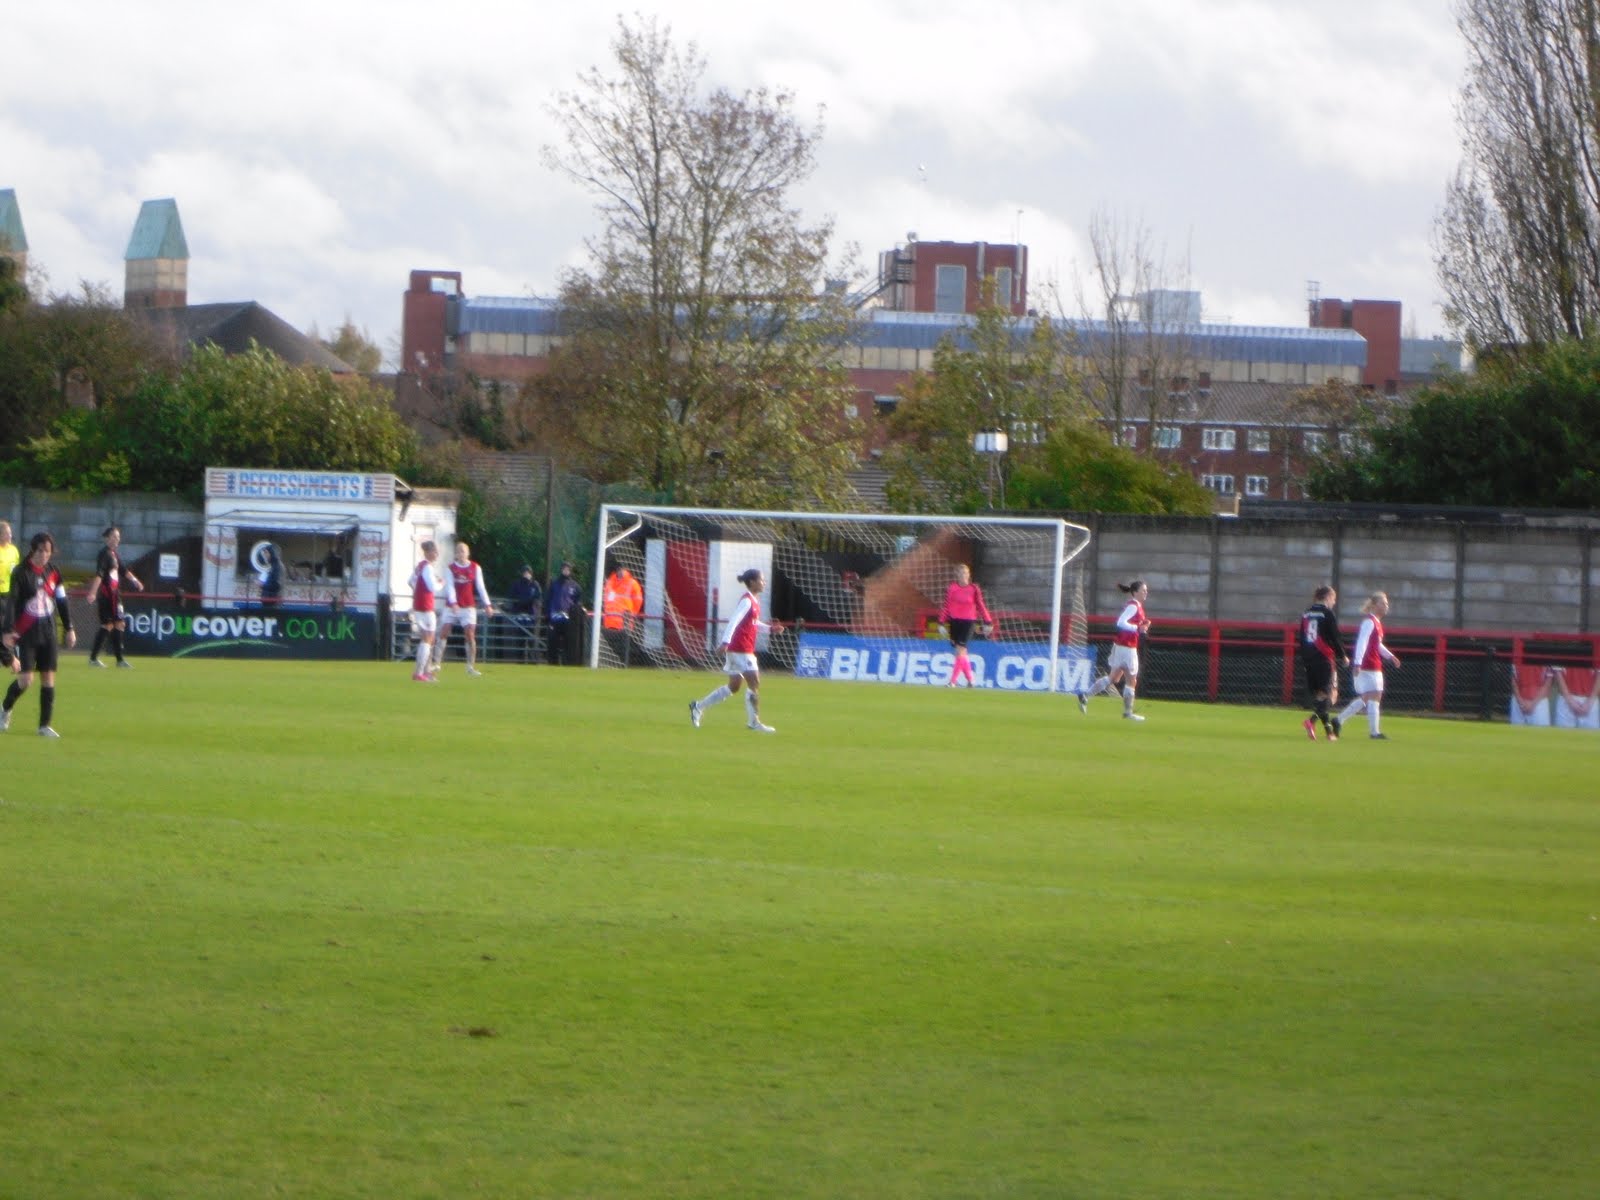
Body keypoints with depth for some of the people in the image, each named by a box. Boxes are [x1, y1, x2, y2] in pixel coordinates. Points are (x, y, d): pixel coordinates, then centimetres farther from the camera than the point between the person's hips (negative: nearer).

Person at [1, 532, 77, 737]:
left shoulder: (53, 573, 6)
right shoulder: (21, 572, -8)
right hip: (26, 633, -4)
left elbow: (62, 602, 13)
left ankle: (45, 725, 5)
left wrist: (69, 629, 11)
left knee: (48, 678, 0)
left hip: (48, 633, 4)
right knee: (26, 679, -9)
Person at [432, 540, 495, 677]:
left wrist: (487, 604, -6)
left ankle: (471, 667, 3)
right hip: (451, 606, 0)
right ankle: (436, 664, -1)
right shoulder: (450, 568, -2)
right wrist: (453, 603, -28)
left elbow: (481, 587, 2)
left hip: (468, 607, 0)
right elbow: (450, 587, -13)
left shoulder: (475, 568, 2)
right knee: (443, 633, -6)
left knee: (470, 635, -5)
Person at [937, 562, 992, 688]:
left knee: (960, 650, -12)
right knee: (961, 653, 6)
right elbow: (946, 606, 4)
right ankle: (970, 680, 18)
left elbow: (981, 606, 5)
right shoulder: (951, 588, 2)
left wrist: (987, 622, 3)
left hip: (968, 622, -3)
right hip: (954, 621, 3)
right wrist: (942, 623, -1)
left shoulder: (974, 589, -2)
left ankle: (953, 681, -12)